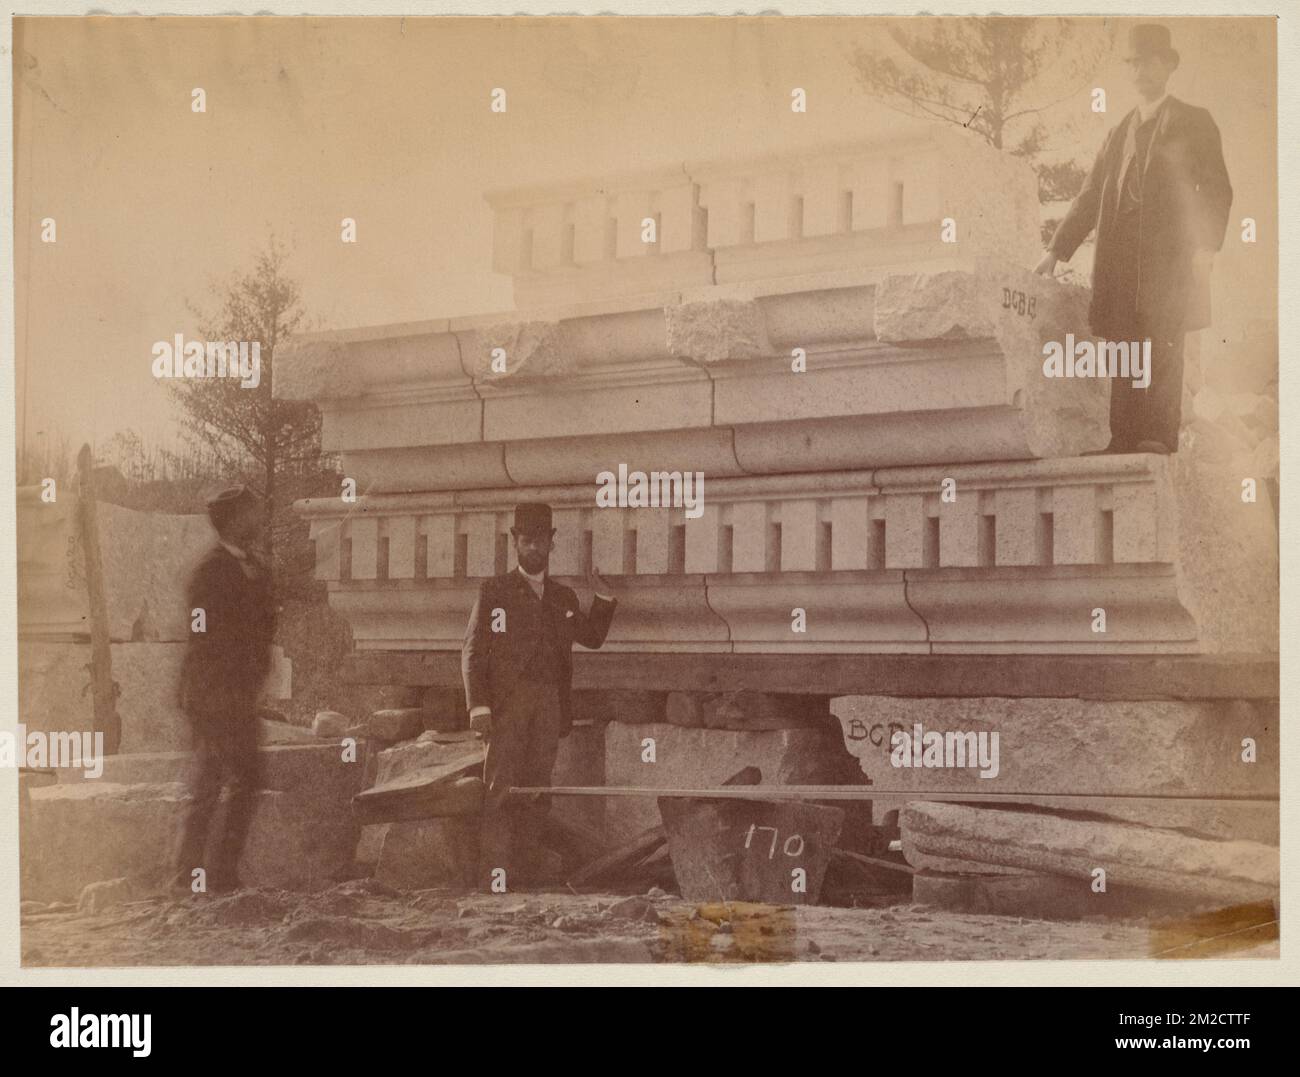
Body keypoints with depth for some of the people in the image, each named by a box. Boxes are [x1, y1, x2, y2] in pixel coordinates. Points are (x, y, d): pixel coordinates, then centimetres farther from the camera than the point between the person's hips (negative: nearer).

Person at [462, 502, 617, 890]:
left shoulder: (563, 598, 18)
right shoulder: (494, 591, 6)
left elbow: (591, 638, 29)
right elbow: (473, 652, 1)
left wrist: (604, 599, 13)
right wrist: (478, 705, -10)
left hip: (549, 707, 4)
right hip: (506, 704, -4)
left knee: (536, 790, 3)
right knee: (500, 789, -10)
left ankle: (528, 869, 8)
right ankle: (493, 874, -11)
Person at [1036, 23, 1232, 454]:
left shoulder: (1194, 122, 7)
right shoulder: (1119, 133, 21)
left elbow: (1217, 191, 1)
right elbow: (1091, 197, 19)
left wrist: (1205, 246, -12)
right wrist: (1057, 250, 9)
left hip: (1169, 258, -4)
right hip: (1120, 263, 4)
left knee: (1162, 351, -11)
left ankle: (1159, 439, -13)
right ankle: (1123, 442, -2)